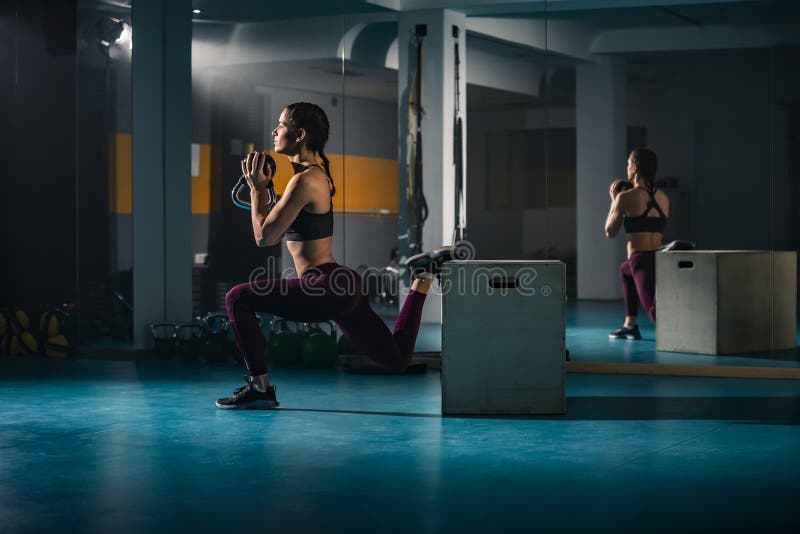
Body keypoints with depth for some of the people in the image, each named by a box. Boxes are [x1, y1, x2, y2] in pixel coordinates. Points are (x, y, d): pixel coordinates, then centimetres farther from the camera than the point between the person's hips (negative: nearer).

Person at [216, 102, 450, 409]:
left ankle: (259, 387, -9)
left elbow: (265, 236, -14)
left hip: (326, 290, -11)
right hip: (343, 290, 11)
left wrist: (257, 189, -2)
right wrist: (261, 187, 20)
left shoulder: (304, 180, -15)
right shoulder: (314, 174, 16)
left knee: (238, 299, -12)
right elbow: (277, 235, 25)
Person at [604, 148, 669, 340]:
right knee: (625, 269, 37)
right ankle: (630, 325, 35)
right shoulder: (663, 198, 13)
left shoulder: (625, 197, -6)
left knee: (657, 312, -10)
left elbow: (610, 232, 7)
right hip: (660, 258, 7)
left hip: (642, 261, -7)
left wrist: (614, 201, 20)